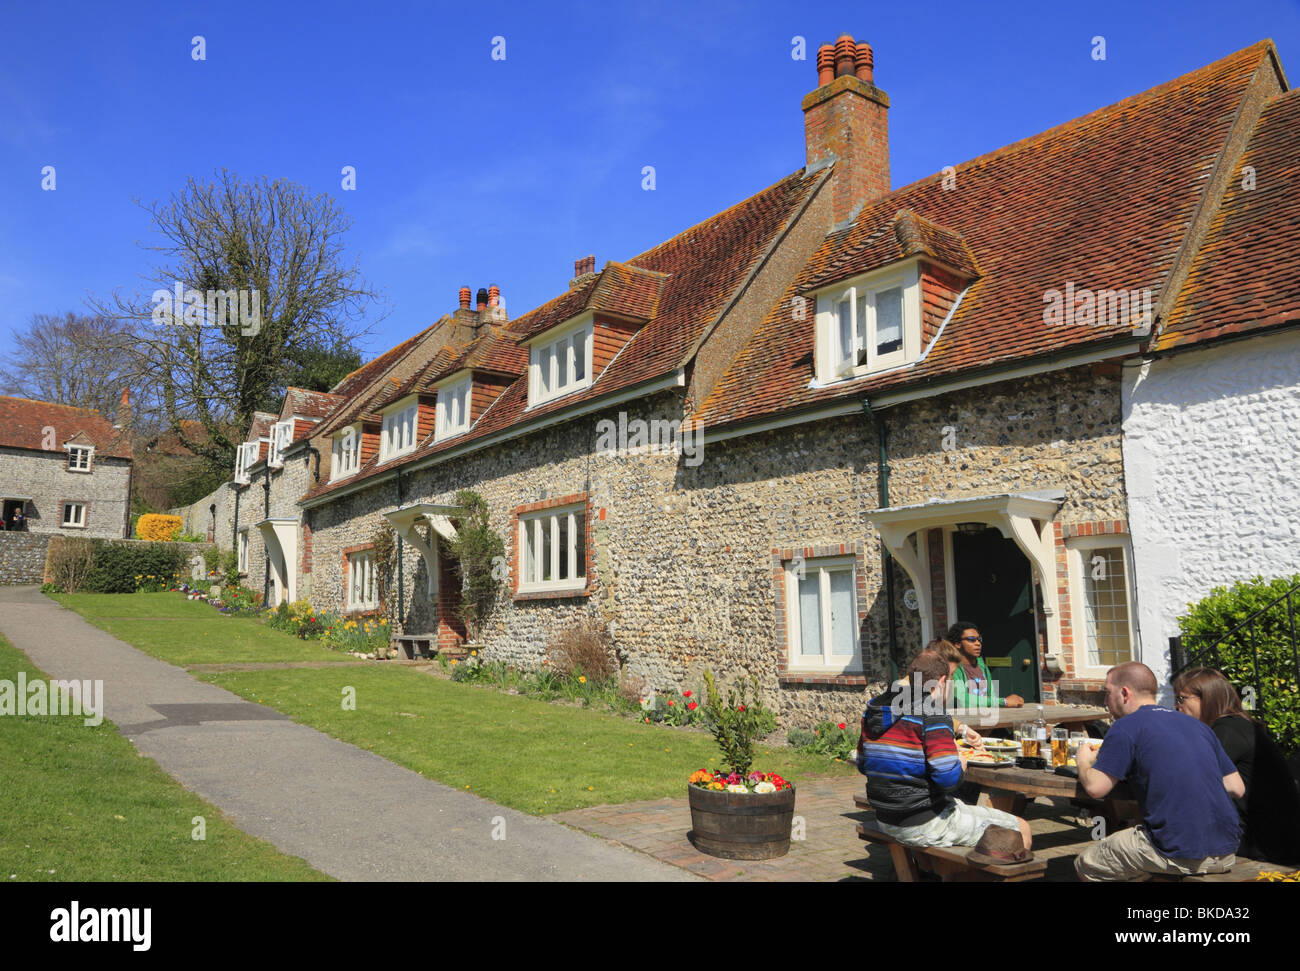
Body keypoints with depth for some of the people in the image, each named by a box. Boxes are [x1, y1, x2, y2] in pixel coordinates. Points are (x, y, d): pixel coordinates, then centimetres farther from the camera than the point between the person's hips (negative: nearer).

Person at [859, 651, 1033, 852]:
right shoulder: (932, 715, -18)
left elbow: (864, 765, 13)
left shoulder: (875, 708, 4)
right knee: (1021, 829, 5)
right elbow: (949, 779, -26)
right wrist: (962, 762, -3)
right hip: (924, 826, -8)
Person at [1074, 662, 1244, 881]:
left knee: (1085, 865, 10)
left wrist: (1083, 761, 11)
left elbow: (1096, 788, -11)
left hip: (1179, 857, -7)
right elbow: (1236, 788, 16)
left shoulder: (1126, 727, -7)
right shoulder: (1198, 726, 13)